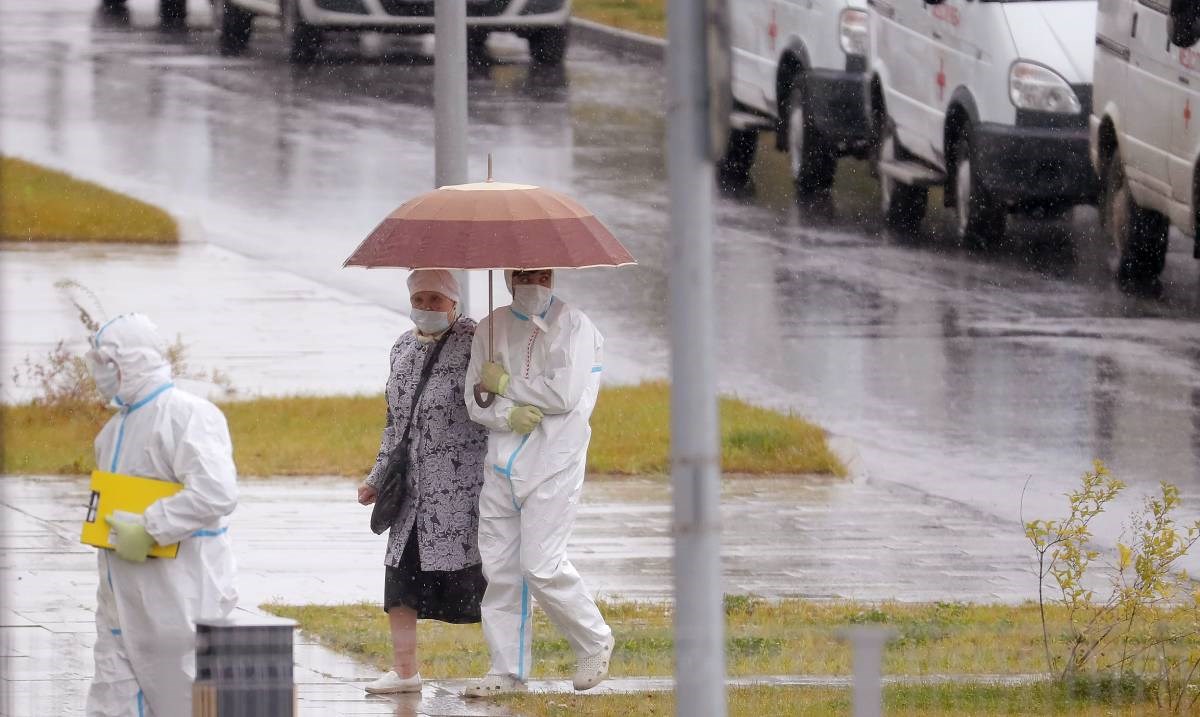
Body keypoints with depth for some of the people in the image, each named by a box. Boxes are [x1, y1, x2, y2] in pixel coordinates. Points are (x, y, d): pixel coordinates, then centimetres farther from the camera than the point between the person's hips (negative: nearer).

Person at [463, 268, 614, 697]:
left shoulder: (573, 326, -4)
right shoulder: (491, 329, 11)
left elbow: (565, 393, -15)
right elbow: (475, 399, 6)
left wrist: (505, 384, -7)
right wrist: (509, 415, -13)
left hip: (553, 464, -5)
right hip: (503, 464, 5)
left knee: (541, 565, -12)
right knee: (499, 567, 3)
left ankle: (595, 644, 10)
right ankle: (508, 670, 11)